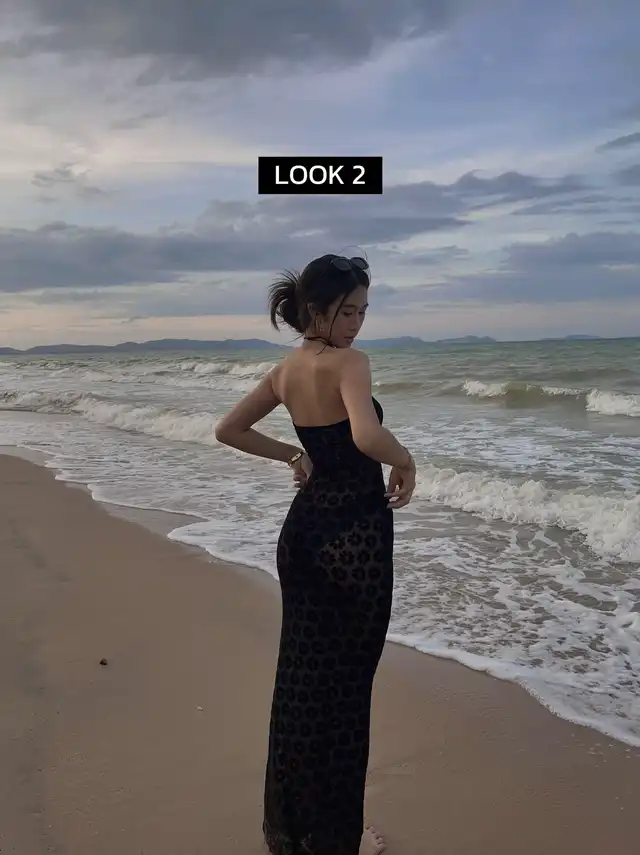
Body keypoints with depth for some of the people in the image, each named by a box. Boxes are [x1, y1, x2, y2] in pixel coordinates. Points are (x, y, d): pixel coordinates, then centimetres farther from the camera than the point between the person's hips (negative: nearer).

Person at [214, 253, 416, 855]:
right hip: (354, 534, -8)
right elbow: (368, 437, -35)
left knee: (299, 674, 18)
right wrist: (406, 462, -15)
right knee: (343, 683, 6)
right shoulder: (348, 362, -17)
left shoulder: (284, 371, 7)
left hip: (303, 528, 8)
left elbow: (228, 430, 15)